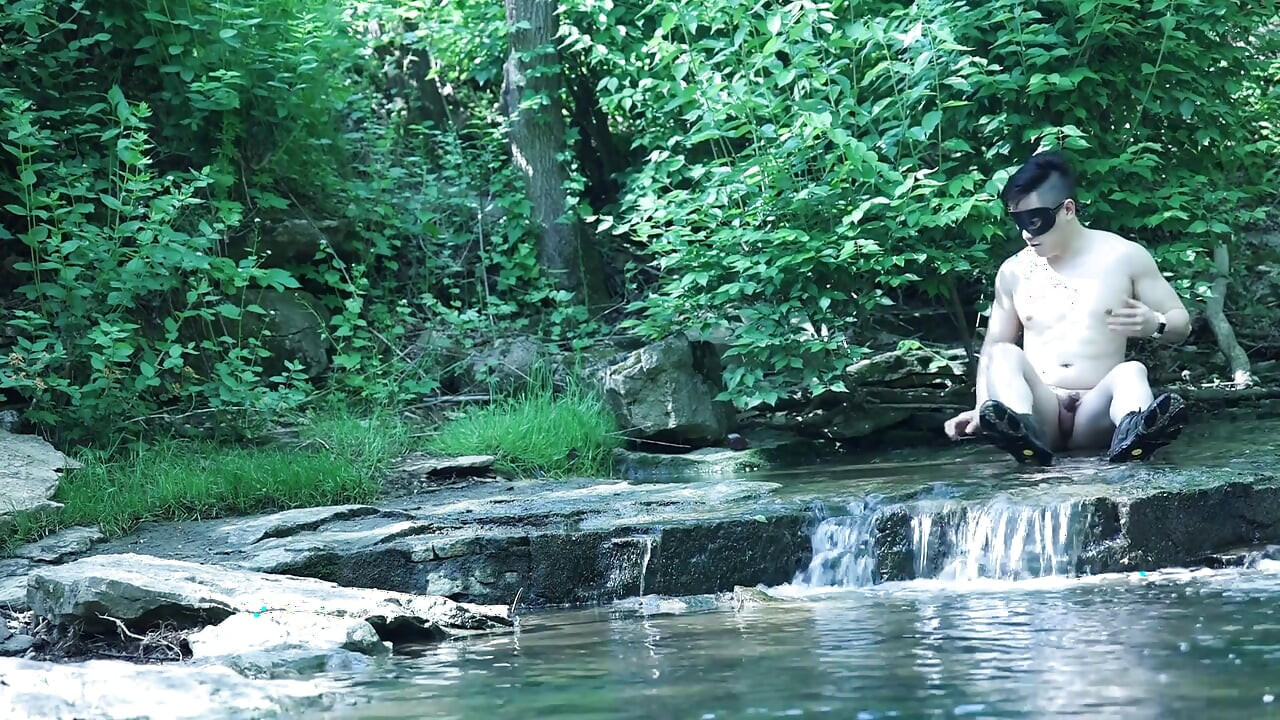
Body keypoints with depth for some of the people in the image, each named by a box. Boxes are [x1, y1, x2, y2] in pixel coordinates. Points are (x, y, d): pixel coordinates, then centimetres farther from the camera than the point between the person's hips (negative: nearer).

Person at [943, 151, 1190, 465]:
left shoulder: (1124, 256, 6)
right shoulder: (1015, 271, 12)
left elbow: (1181, 322, 10)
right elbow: (993, 346, 17)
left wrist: (1154, 325, -14)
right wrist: (983, 410, 1)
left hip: (1096, 409, -1)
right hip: (1039, 408, 1)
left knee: (1131, 371, -31)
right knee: (1004, 355, -27)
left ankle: (1132, 433, -68)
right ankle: (1022, 433, -61)